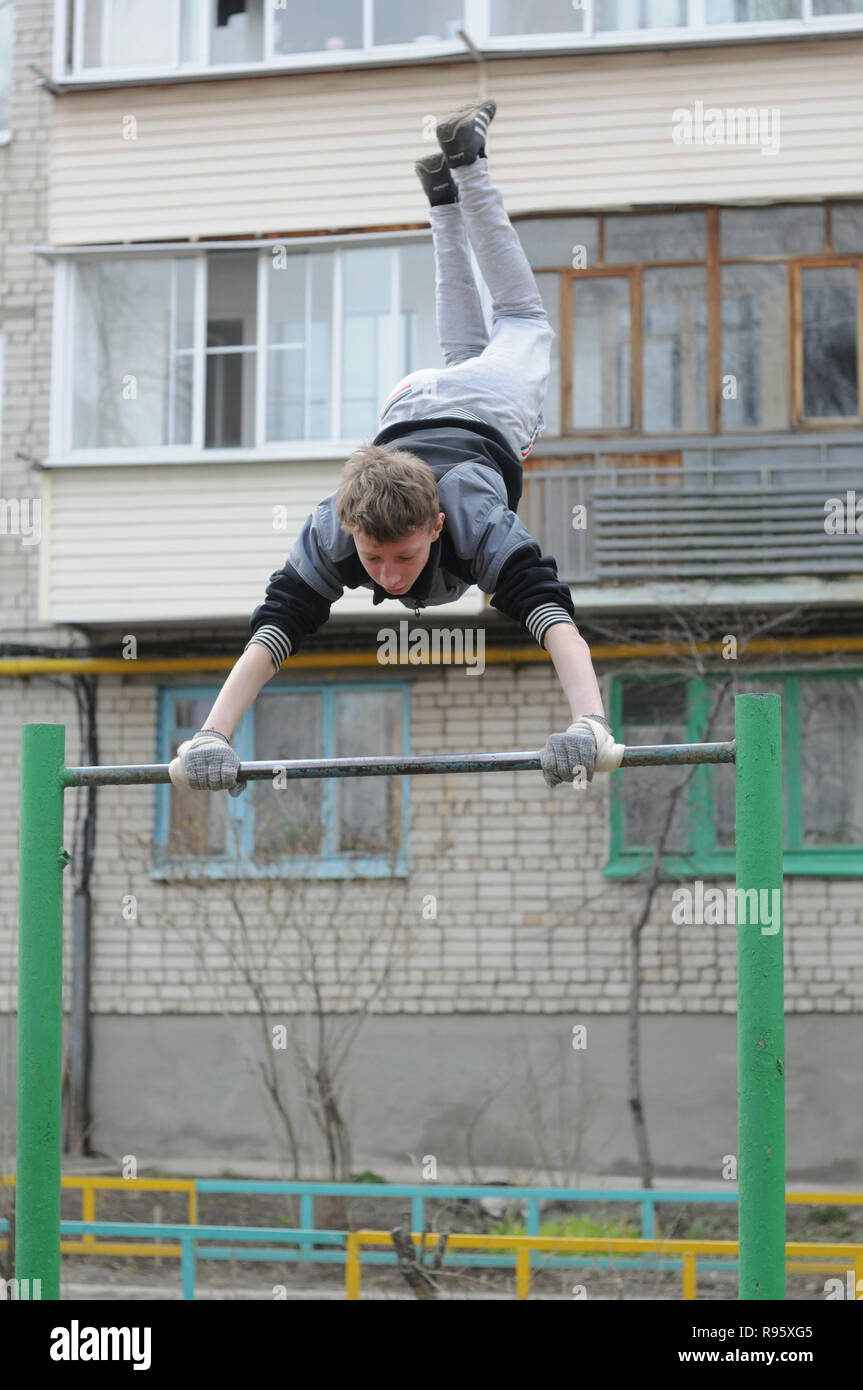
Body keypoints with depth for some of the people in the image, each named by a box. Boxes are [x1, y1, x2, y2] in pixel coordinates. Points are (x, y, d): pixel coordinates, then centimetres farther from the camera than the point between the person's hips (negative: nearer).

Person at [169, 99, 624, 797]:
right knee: (463, 355, 36)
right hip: (410, 411, 2)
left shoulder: (476, 522, -48)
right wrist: (210, 738, -62)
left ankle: (466, 158, 38)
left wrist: (590, 726, -75)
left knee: (523, 329, 31)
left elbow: (553, 617, -59)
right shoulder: (331, 533, -42)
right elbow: (271, 633, -46)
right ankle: (445, 192, 52)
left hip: (492, 411, -2)